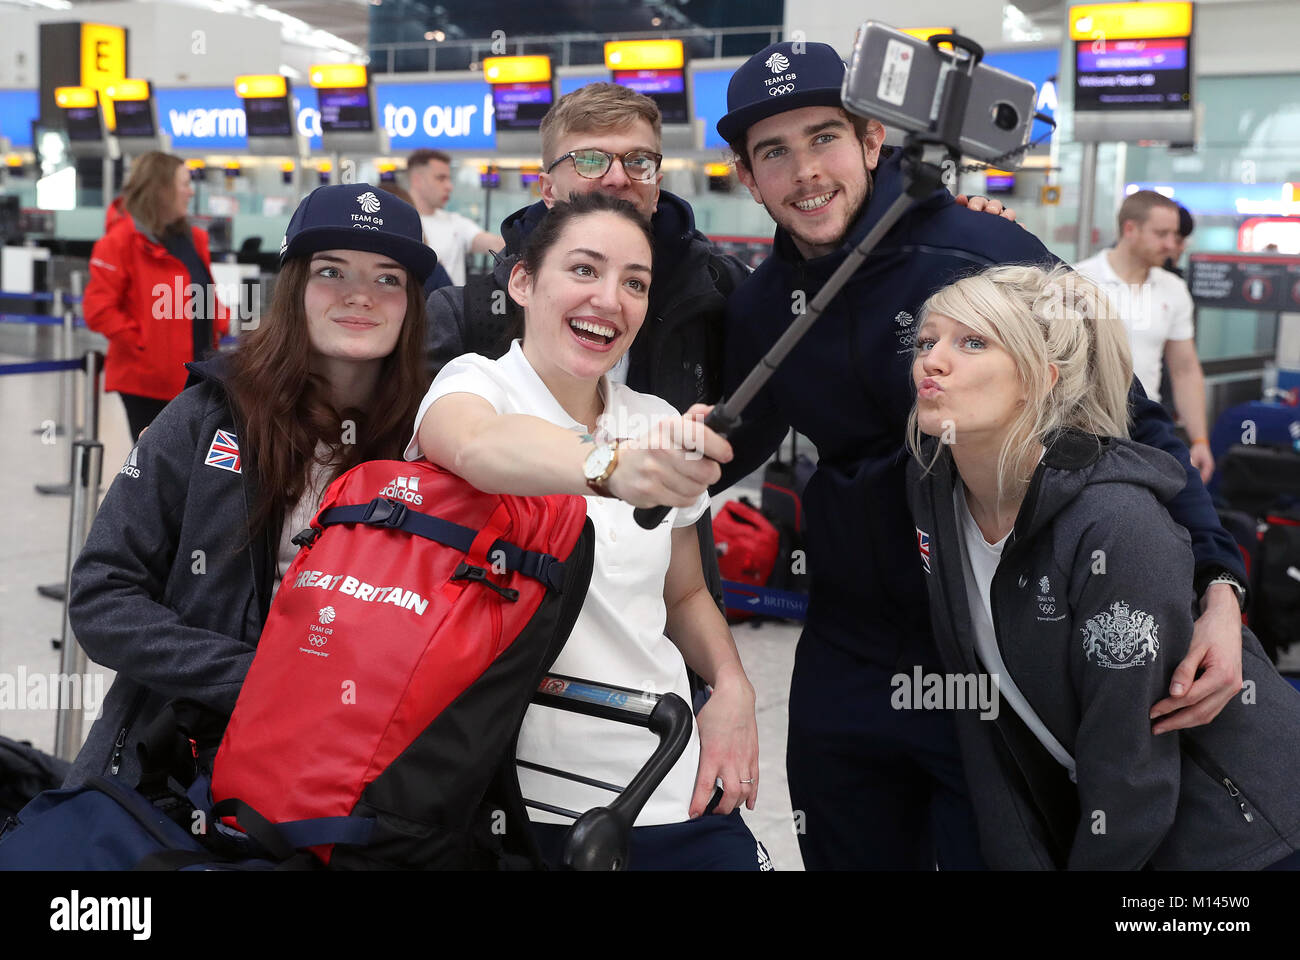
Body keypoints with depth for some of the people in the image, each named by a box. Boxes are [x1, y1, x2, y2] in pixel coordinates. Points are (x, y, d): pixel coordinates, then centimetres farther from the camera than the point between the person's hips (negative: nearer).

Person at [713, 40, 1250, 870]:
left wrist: (1217, 583, -23)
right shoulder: (760, 309, 0)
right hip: (848, 667, 5)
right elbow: (740, 444, 15)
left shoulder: (980, 255, -16)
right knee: (848, 852, 19)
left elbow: (1130, 426, -12)